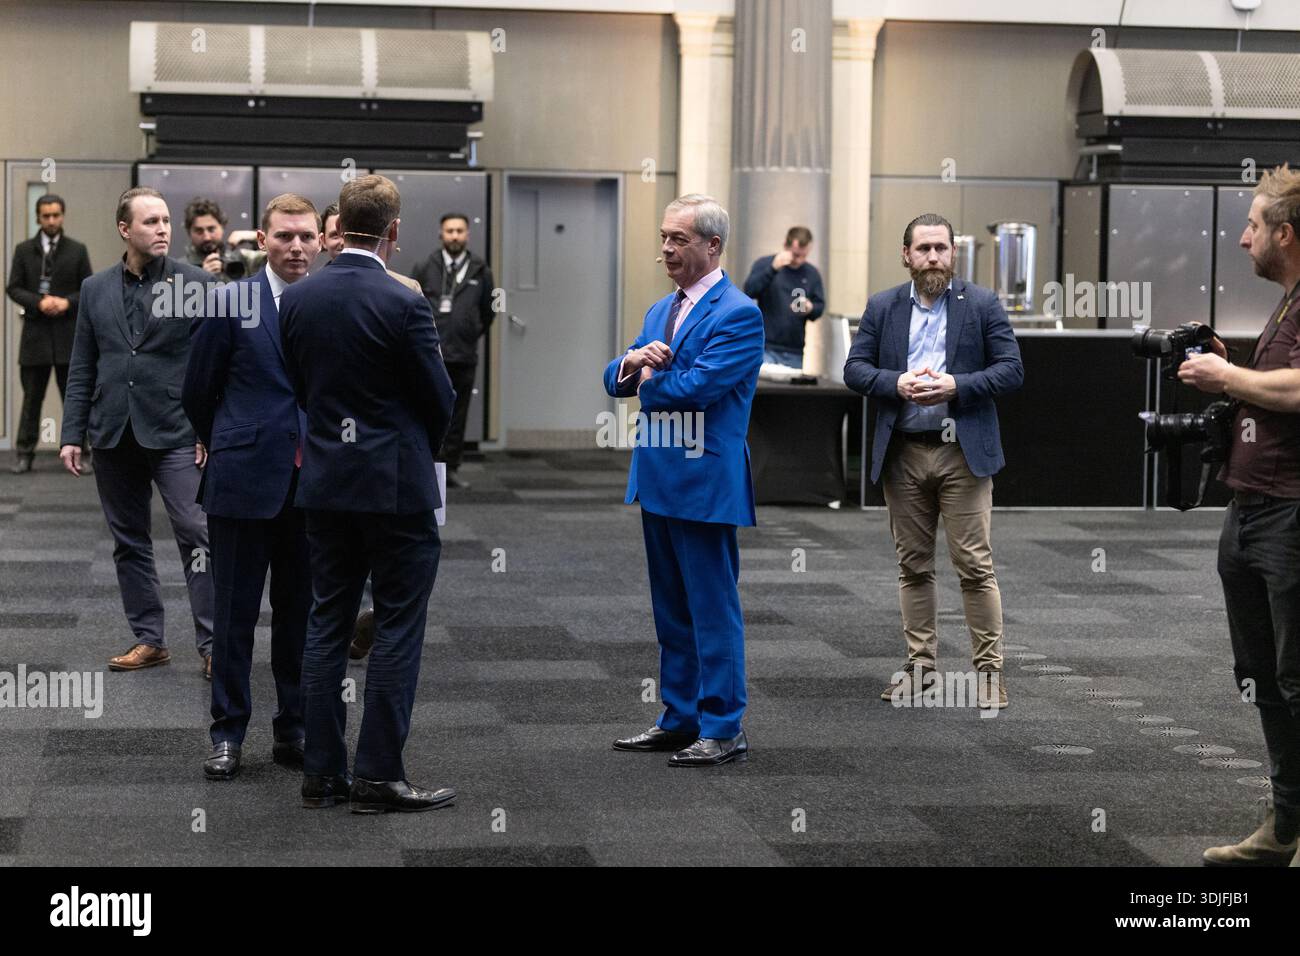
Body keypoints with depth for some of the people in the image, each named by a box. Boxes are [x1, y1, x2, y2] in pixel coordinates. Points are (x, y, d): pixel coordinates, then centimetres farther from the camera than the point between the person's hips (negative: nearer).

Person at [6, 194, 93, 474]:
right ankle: (25, 454, 8)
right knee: (32, 397, 4)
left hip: (69, 333, 0)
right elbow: (13, 288, 3)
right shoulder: (24, 250, 6)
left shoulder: (77, 250, 5)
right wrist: (38, 302, -13)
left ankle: (79, 452, 8)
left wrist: (68, 302, -13)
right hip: (35, 332, 0)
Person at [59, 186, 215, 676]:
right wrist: (72, 433, 5)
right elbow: (82, 368, 11)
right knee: (129, 541, 10)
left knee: (196, 534, -8)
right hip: (114, 433, 4)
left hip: (174, 432, -4)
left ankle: (211, 644, -3)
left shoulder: (195, 284, -2)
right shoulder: (96, 289, 9)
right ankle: (148, 639, 19)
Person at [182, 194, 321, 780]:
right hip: (245, 483, -2)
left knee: (301, 614, 9)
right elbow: (197, 394, 5)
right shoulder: (231, 304, -3)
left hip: (312, 484, 3)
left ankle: (293, 731, 19)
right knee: (235, 614, 4)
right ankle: (228, 734, 13)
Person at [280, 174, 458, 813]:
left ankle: (322, 772, 14)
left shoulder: (295, 299, 1)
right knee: (398, 629, 1)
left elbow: (299, 386, 10)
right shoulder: (403, 305, -15)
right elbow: (439, 399, -6)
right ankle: (378, 776, 1)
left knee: (326, 625, 11)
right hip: (397, 485, -5)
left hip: (325, 480, 6)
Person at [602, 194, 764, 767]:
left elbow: (695, 387, -22)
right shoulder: (661, 311, 15)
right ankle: (679, 719, 24)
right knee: (671, 609, 15)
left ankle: (723, 729, 4)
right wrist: (632, 362, -11)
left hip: (705, 483, -9)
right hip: (658, 479, 9)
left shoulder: (738, 315, -13)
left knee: (712, 610, -2)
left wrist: (649, 380, -3)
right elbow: (616, 381, 12)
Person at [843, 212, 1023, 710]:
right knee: (913, 565, 8)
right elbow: (855, 369, 6)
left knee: (975, 565, -4)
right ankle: (920, 664, 16)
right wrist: (896, 383, -13)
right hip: (902, 454, 3)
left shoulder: (982, 304, 2)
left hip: (963, 451, -3)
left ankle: (988, 669, 0)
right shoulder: (882, 307, 9)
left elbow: (1011, 369, -2)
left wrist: (955, 386, -16)